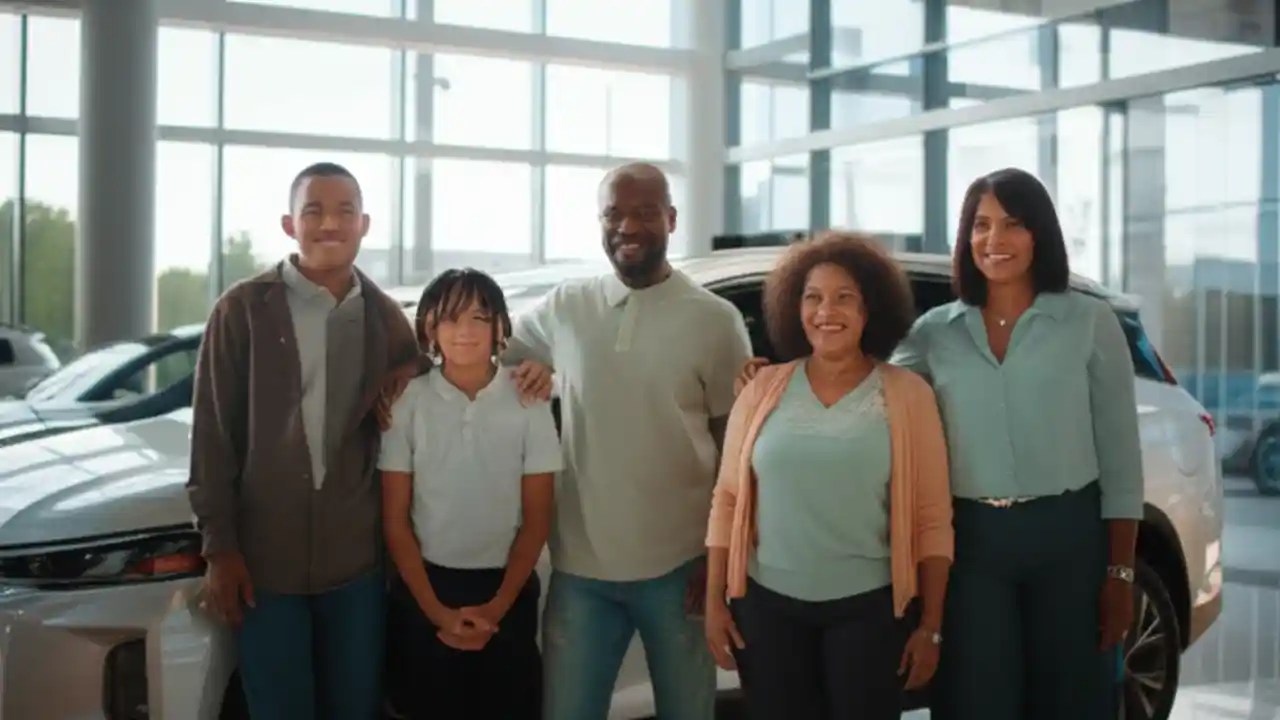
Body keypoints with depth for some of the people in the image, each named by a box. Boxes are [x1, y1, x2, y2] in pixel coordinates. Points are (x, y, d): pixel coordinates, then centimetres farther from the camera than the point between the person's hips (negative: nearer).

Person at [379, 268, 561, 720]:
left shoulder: (528, 403, -4)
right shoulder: (408, 402, -5)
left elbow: (537, 521, -1)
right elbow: (395, 519, -2)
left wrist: (497, 606, -9)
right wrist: (435, 609, -9)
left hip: (507, 589, 0)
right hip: (426, 586, 0)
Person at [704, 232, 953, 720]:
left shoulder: (908, 395, -1)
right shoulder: (764, 390, 4)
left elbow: (932, 519, -1)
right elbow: (727, 501, 6)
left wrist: (930, 624, -3)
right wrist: (715, 602, 3)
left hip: (871, 608, -1)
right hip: (768, 606, 2)